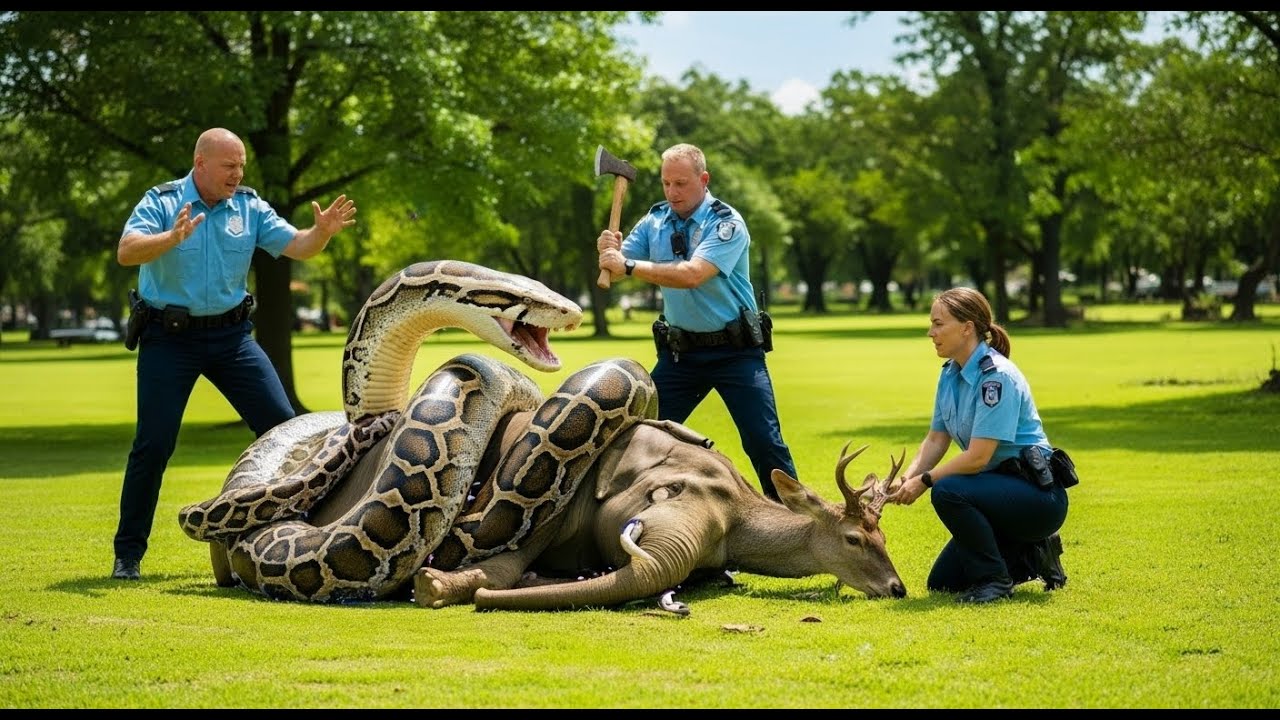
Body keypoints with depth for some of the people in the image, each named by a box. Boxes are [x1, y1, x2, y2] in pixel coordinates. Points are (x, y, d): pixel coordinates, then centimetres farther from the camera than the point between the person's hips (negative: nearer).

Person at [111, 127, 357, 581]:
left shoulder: (249, 208, 2)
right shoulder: (162, 203, -9)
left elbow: (297, 247, -2)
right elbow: (126, 253, -23)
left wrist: (323, 232, -24)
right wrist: (172, 238, -41)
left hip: (231, 335, 4)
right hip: (169, 338, -4)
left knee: (282, 425, -2)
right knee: (153, 444, -6)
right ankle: (128, 554, 5)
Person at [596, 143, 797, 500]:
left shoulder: (727, 223, -14)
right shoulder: (654, 222, 3)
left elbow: (692, 275, -28)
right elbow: (618, 268, 1)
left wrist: (629, 265, -31)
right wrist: (610, 250, -22)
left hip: (735, 350, -5)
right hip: (680, 350, 5)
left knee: (764, 442, -8)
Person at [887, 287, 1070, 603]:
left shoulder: (997, 376, -23)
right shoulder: (950, 373, 4)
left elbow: (977, 457, -27)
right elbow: (936, 439, 6)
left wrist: (925, 481, -18)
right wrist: (906, 479, -11)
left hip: (1039, 494, -9)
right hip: (998, 488, 9)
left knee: (948, 492, -34)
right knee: (941, 583, 8)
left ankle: (994, 579, -15)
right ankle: (1032, 556, 19)